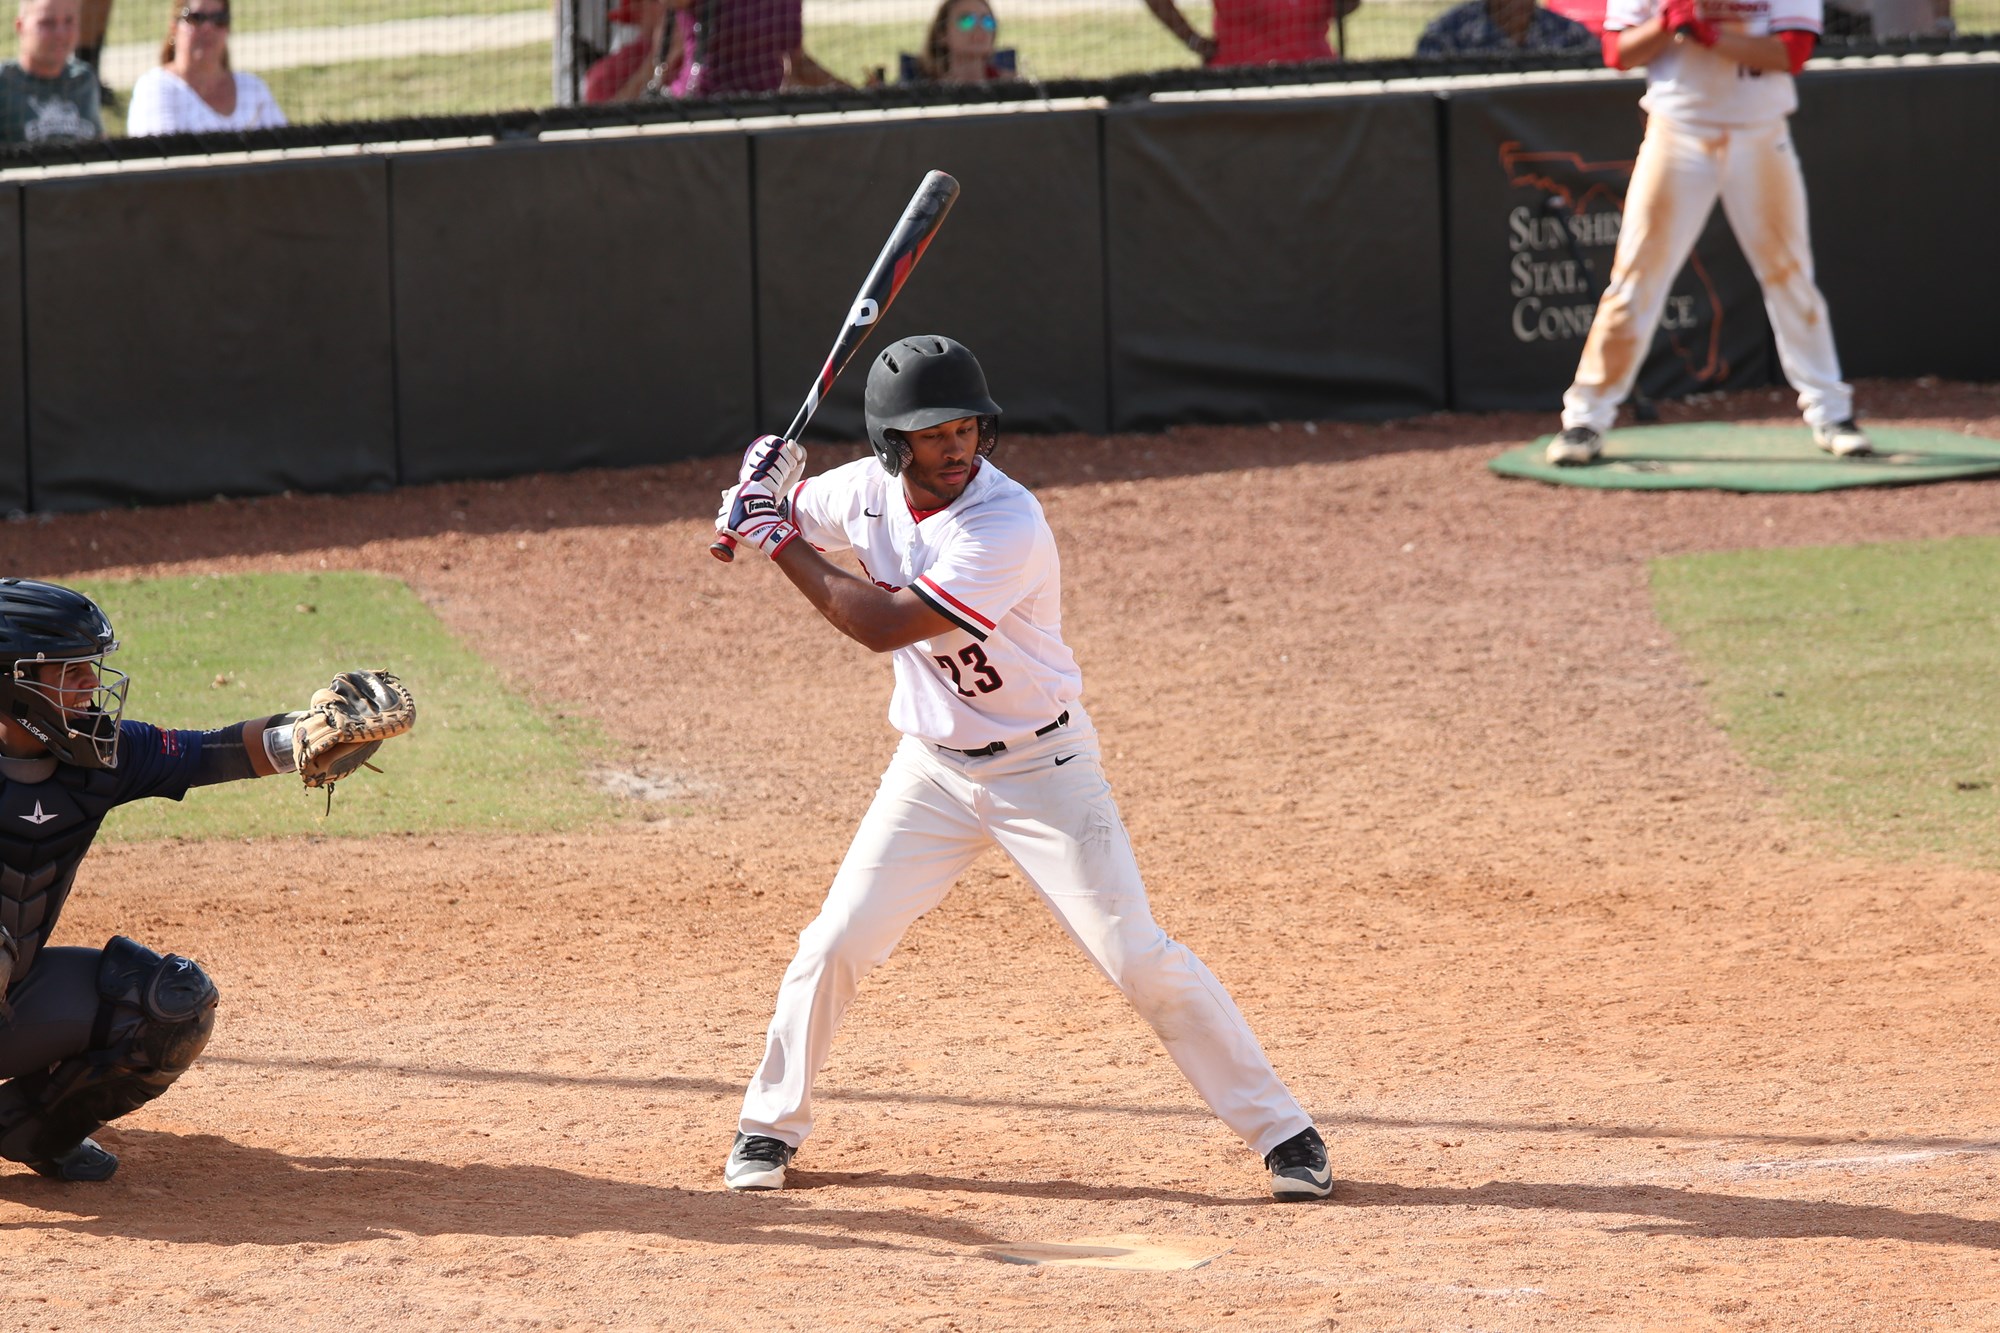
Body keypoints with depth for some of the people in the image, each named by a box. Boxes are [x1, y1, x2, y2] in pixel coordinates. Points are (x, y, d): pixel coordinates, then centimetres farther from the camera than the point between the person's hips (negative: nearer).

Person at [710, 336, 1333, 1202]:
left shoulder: (1007, 528, -28)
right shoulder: (869, 490, -7)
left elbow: (883, 623, -30)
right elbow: (787, 519, 12)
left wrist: (779, 542, -21)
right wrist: (763, 495, -12)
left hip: (1042, 768, -5)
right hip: (932, 768, 5)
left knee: (1137, 957, -9)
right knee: (835, 945, 1)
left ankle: (1280, 1131, 1)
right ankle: (771, 1128, 21)